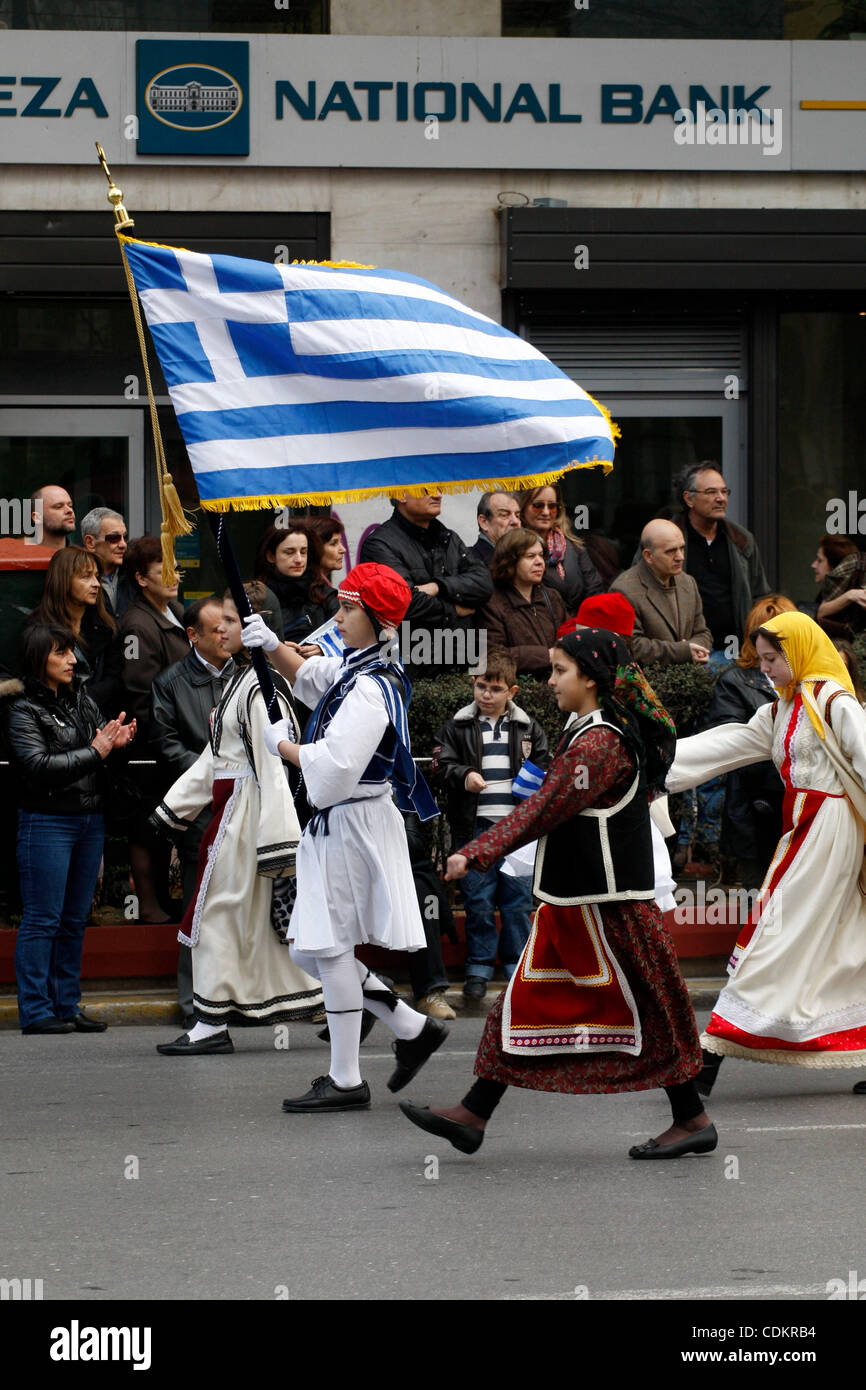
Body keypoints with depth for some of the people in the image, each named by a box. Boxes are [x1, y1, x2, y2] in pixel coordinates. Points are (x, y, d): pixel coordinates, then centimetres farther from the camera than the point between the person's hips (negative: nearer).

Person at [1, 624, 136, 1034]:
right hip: (46, 820, -7)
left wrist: (116, 740, -5)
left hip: (90, 819, 7)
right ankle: (36, 1011, 0)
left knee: (74, 919, 10)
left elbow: (101, 735, 19)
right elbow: (39, 765, -17)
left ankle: (67, 1004, 16)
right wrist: (95, 752, -16)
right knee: (42, 920, -4)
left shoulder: (80, 697, 11)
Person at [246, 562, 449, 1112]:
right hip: (336, 825, 10)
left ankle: (346, 1082, 6)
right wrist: (273, 645, 9)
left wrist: (284, 745, -11)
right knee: (312, 951, 14)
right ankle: (413, 1029, 22)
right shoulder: (359, 667, 8)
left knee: (329, 948, -2)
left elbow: (333, 768, -28)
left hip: (351, 826, -10)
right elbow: (309, 677, 27)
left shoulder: (370, 690, -22)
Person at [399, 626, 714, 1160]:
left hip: (606, 903, -10)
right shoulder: (593, 730, 12)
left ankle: (693, 1120, 9)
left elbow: (543, 811, -23)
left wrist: (477, 854, -24)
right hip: (572, 898, 10)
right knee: (530, 996, 8)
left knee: (644, 1006, -1)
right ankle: (473, 1116, 9)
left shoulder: (600, 743, -18)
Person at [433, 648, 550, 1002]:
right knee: (478, 899, 2)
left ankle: (517, 965, 15)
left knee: (518, 898, 4)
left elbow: (544, 768, 15)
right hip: (475, 827, -1)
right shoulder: (457, 727, 5)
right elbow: (443, 764, -1)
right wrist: (464, 776, -21)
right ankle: (478, 967, 11)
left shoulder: (528, 728, 10)